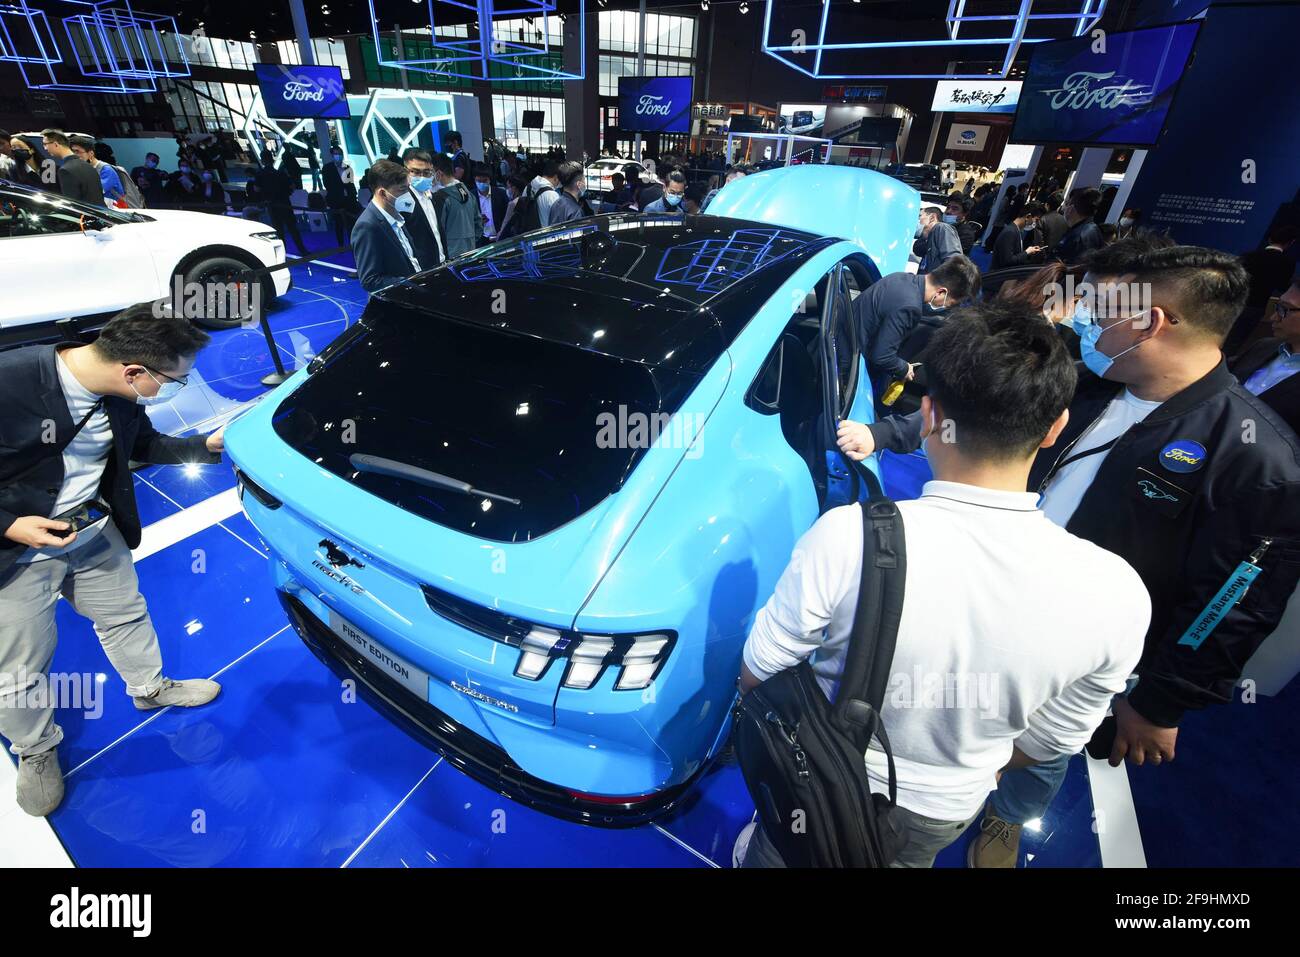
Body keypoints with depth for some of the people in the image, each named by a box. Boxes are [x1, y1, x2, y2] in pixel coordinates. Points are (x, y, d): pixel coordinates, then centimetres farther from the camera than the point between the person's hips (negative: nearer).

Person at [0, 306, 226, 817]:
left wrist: (208, 445, 1)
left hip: (95, 535, 5)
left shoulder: (120, 396, -12)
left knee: (125, 616, 23)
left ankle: (150, 687, 48)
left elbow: (145, 444, 10)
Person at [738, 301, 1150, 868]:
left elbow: (758, 673, -20)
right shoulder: (1116, 594, -26)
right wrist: (963, 769, 12)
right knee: (899, 857, 37)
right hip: (944, 812, 3)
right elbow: (1045, 744, -8)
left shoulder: (848, 537, -37)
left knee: (776, 850, 31)